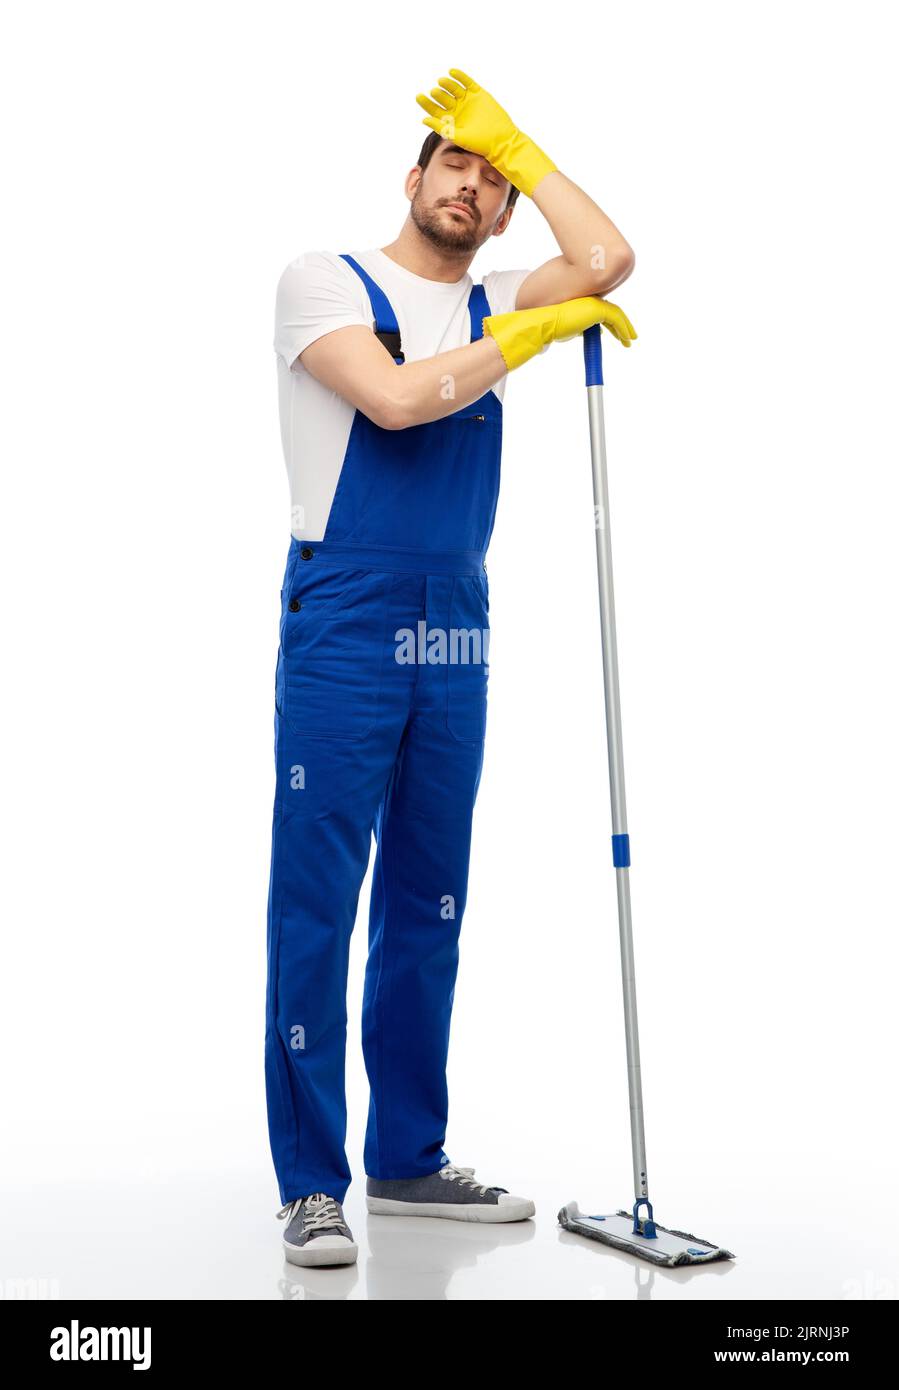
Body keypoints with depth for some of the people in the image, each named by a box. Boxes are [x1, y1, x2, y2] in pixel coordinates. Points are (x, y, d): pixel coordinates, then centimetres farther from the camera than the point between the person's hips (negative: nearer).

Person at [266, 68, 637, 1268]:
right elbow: (393, 398, -15)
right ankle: (311, 1184, 2)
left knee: (427, 907, 9)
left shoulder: (493, 309, 17)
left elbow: (607, 259, 0)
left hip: (456, 638, 6)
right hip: (344, 627, -5)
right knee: (316, 907, -5)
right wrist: (533, 335, -7)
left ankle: (407, 1158, 19)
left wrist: (516, 144, 8)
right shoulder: (326, 280, 3)